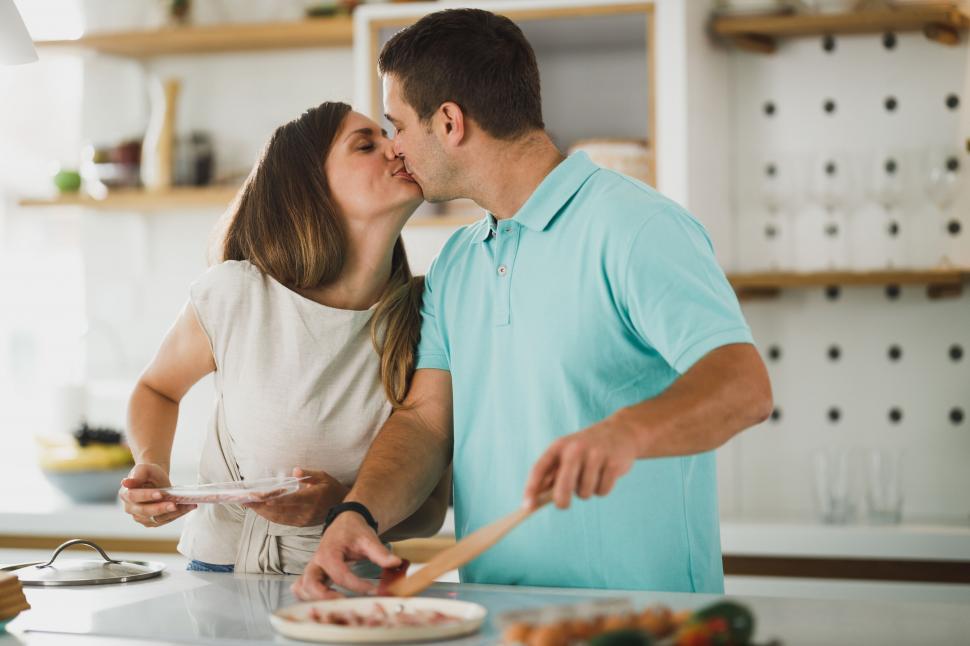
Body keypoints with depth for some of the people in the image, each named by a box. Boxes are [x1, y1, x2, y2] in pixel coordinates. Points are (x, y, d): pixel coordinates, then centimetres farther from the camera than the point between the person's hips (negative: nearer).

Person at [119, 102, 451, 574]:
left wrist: (344, 504, -23)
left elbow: (431, 508, -3)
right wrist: (151, 470, -7)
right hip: (222, 565, -1)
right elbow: (156, 388, 12)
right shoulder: (235, 293, -9)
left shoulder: (426, 318, -7)